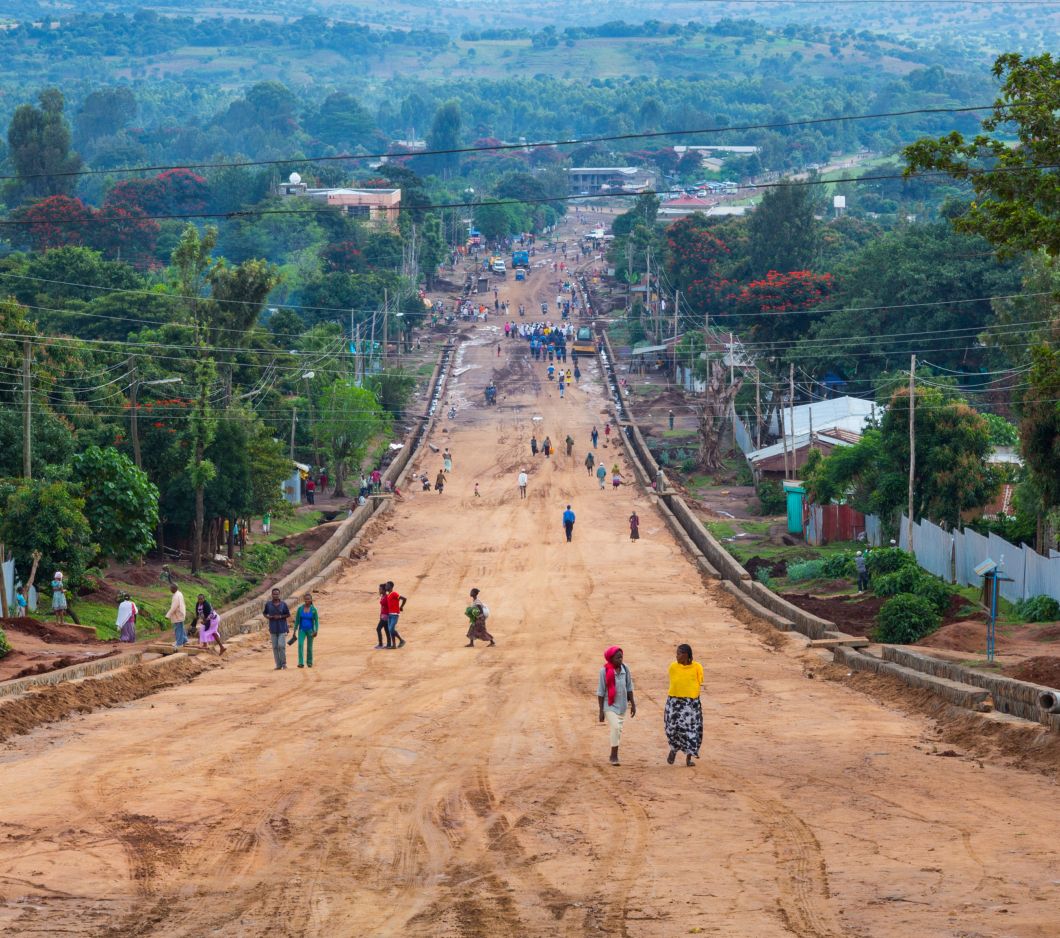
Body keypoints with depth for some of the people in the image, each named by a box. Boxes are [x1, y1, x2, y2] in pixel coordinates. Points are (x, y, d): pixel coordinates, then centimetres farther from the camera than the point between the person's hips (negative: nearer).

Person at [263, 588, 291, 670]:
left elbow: (288, 615, 2)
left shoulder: (283, 604, -4)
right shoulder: (268, 604, 1)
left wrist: (280, 617, -14)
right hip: (273, 628, 2)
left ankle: (284, 664, 1)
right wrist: (267, 617, -9)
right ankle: (278, 665, 8)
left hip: (282, 628, -2)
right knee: (275, 647, 2)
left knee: (281, 645, -11)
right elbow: (264, 613, 13)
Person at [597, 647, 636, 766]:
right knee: (615, 727, -18)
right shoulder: (605, 671, -13)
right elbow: (600, 691, -8)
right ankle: (614, 756, -12)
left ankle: (614, 756, 23)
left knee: (619, 730, 10)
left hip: (622, 705, 5)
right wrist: (601, 710, -8)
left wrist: (633, 704, 7)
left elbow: (629, 688, 8)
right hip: (609, 705, -5)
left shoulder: (625, 669, -2)